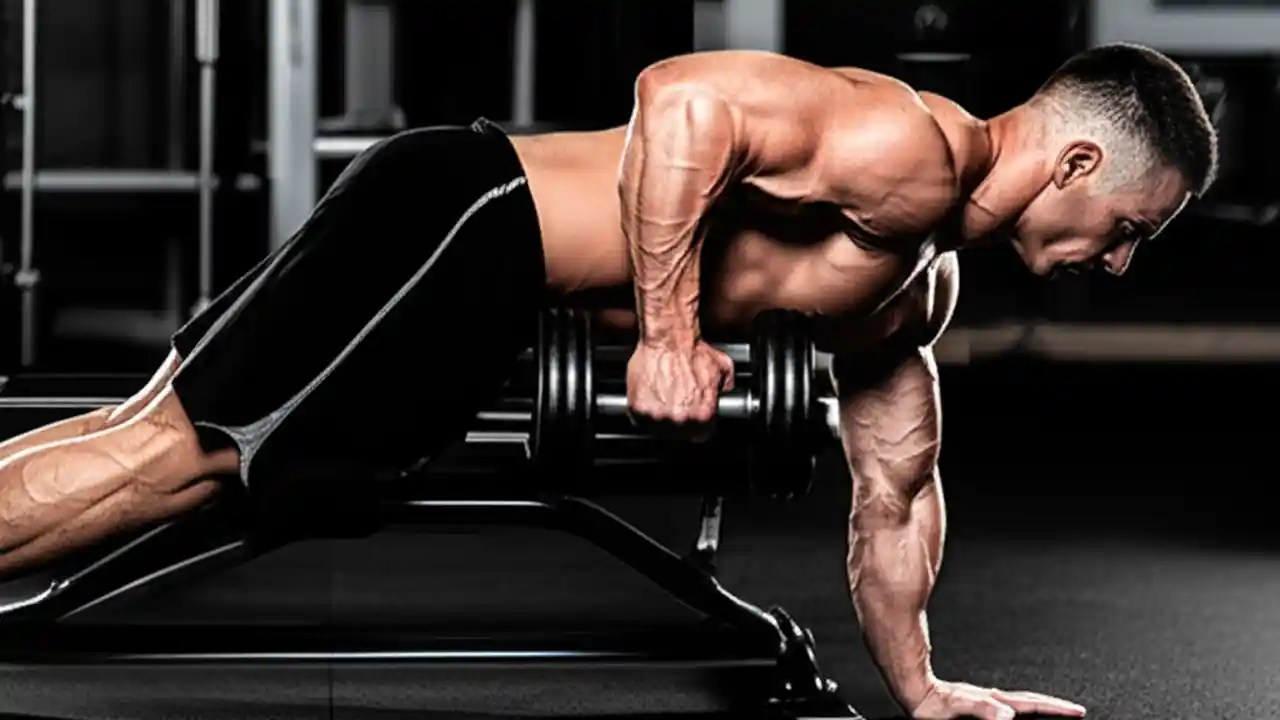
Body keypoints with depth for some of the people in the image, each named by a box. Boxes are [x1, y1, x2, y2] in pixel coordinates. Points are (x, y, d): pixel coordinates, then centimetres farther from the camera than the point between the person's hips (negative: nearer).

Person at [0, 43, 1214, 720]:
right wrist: (669, 339, -25)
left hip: (479, 323, 9)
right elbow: (683, 97, -26)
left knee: (190, 457, 6)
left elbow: (893, 484, 27)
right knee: (162, 447, -13)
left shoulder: (921, 286, 17)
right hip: (463, 216, -9)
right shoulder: (915, 148, -16)